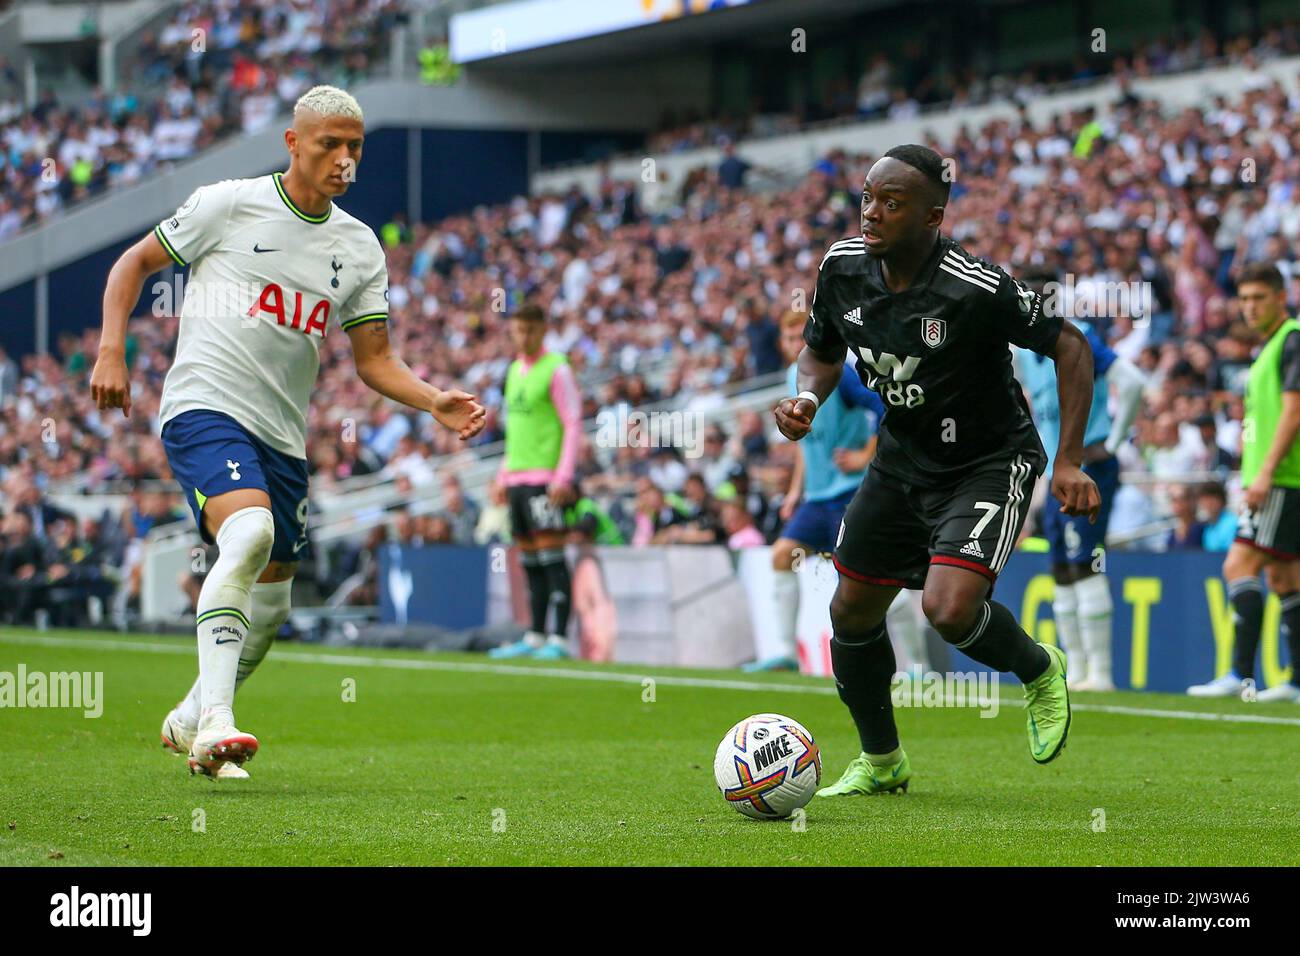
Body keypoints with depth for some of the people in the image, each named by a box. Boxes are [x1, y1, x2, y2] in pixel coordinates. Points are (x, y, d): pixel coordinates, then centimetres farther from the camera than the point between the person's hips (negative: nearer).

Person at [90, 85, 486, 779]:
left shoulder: (359, 247, 10)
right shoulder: (229, 204, -3)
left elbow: (373, 359, 12)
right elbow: (136, 261, 6)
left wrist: (436, 402, -6)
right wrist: (111, 351, -5)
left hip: (283, 435, 6)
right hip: (204, 406, -6)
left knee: (269, 605, 10)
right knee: (250, 531, -32)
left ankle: (190, 721, 34)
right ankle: (214, 722, -36)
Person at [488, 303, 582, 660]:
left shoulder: (557, 369, -6)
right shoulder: (515, 370, 18)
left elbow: (574, 425, -10)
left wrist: (563, 477, -17)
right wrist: (505, 475, 20)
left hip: (545, 479, -8)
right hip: (517, 479, 8)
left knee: (551, 557, -10)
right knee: (529, 562, 9)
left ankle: (560, 639, -12)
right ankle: (535, 637, 13)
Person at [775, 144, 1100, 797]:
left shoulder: (978, 289, -27)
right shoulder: (843, 268, -9)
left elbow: (1068, 345, -17)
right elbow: (822, 350, 10)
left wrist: (1069, 463, -22)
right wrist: (807, 398, -12)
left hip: (989, 463, -6)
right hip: (901, 461, 6)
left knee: (950, 610, -24)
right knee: (852, 613, 9)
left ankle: (1039, 672, 10)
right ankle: (880, 762, 32)